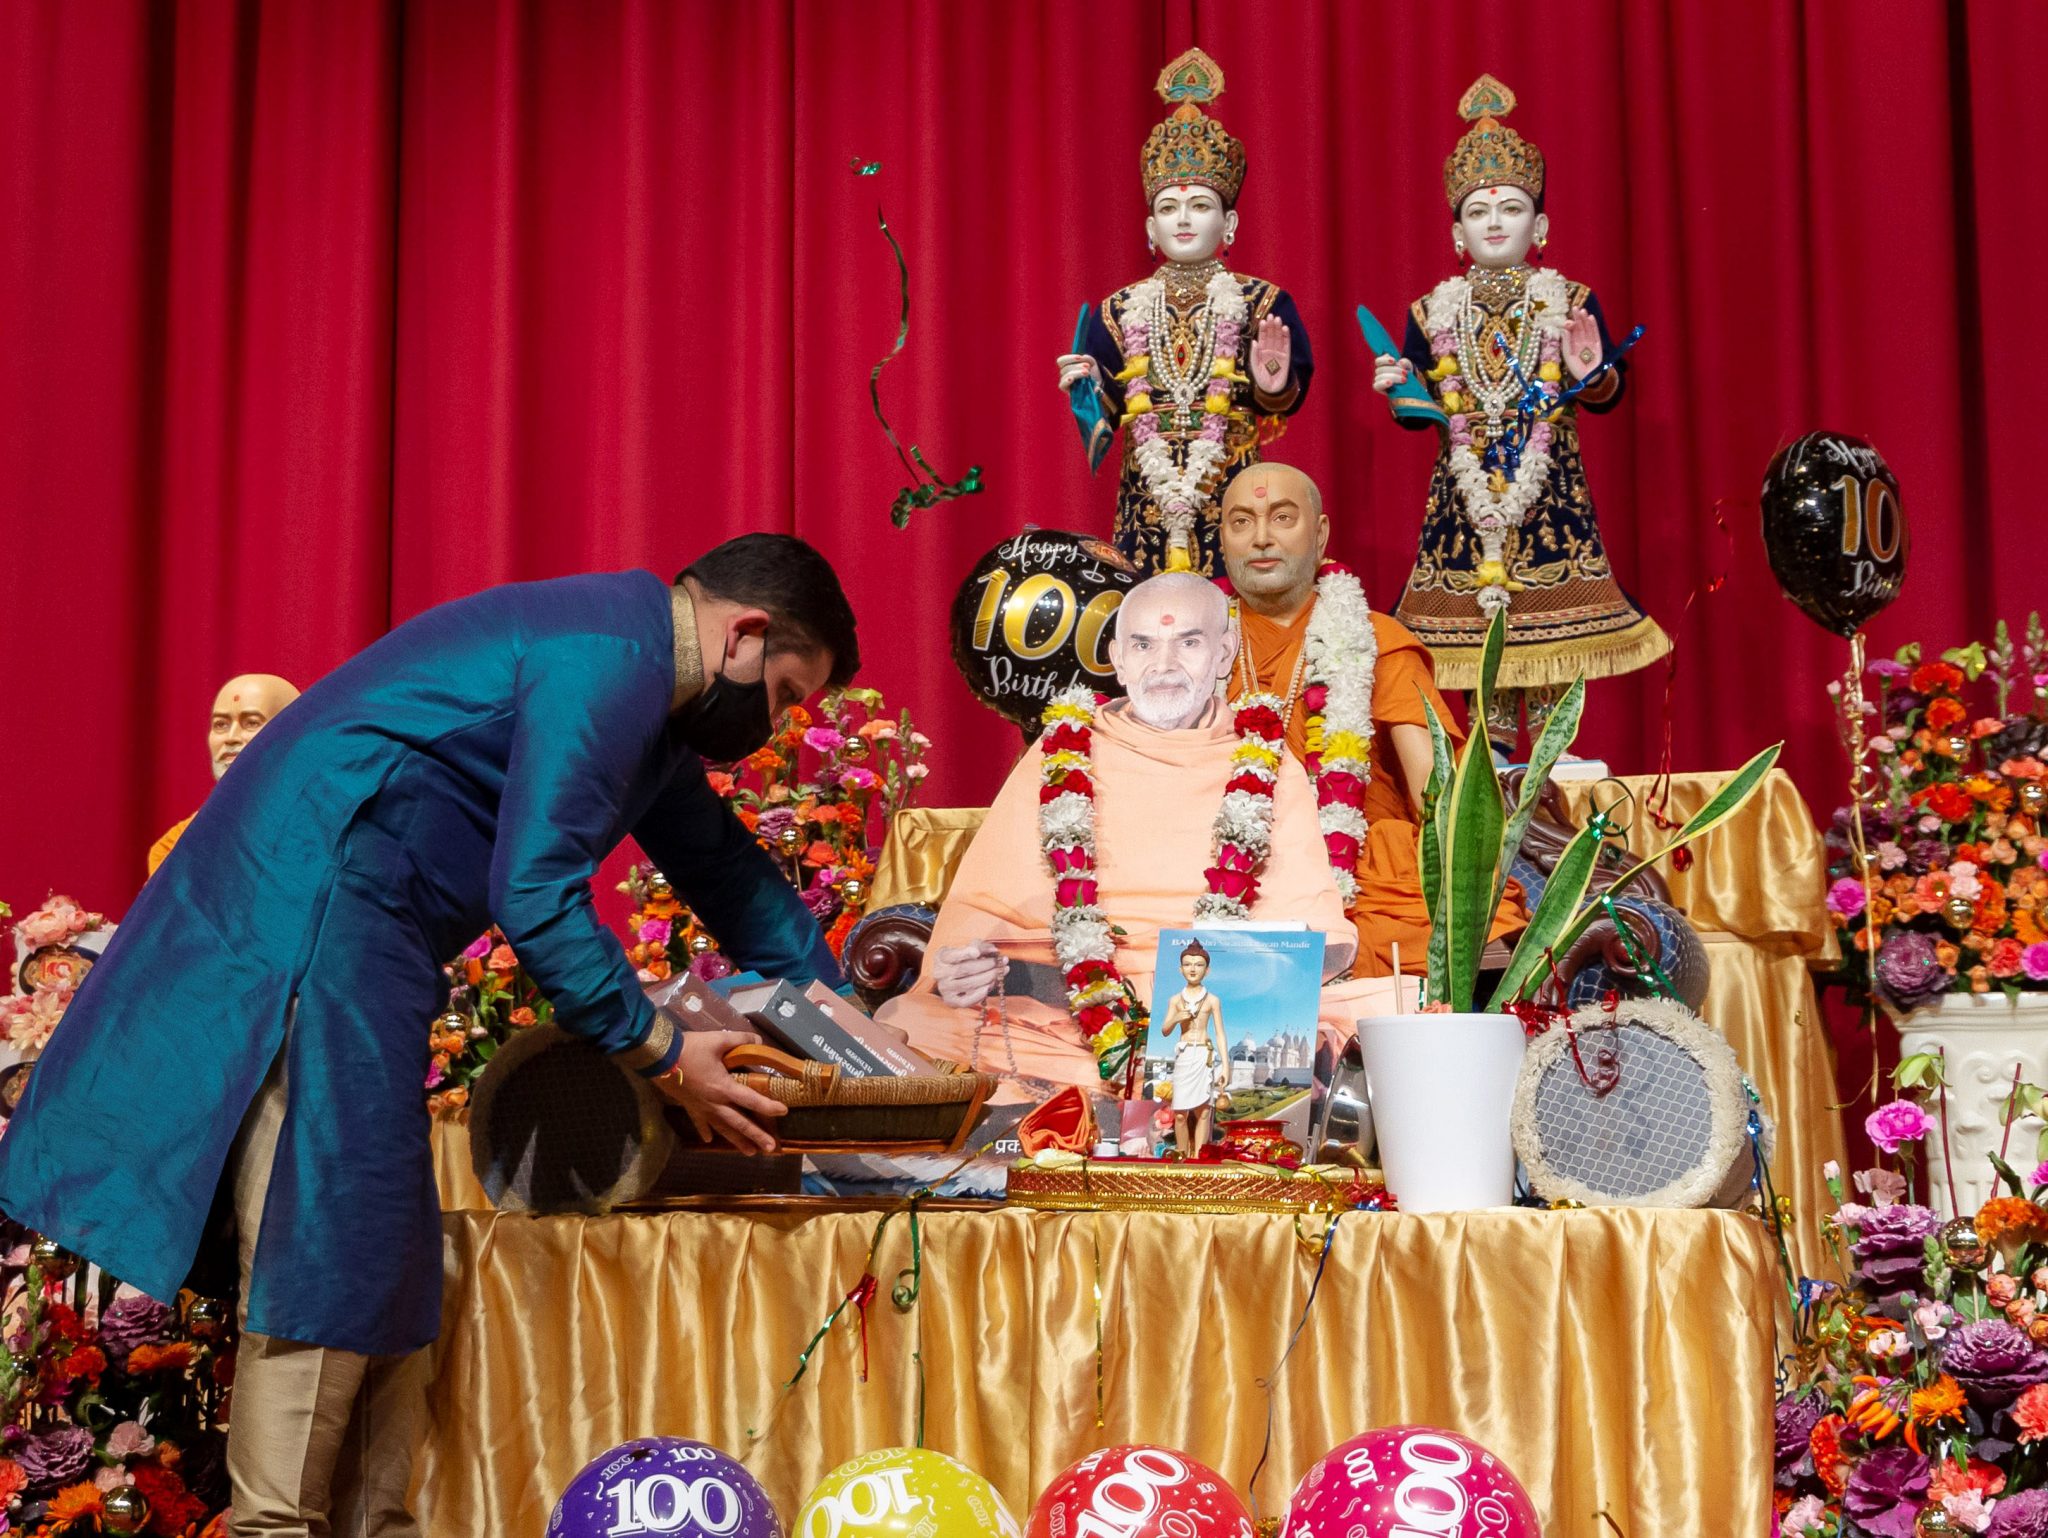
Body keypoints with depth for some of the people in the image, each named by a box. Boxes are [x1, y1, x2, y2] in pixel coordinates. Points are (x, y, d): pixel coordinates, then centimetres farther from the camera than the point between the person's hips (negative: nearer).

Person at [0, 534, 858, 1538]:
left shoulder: (635, 673, 17)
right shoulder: (606, 662, -15)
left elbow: (718, 856, 28)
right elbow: (534, 897, -21)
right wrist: (660, 1054, -11)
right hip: (312, 918, -11)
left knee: (378, 1246, 9)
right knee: (327, 1244, -10)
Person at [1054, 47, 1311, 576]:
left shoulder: (1264, 304, 4)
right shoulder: (1119, 311, 10)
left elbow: (1292, 397, -5)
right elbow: (1109, 413, 8)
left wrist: (1273, 387, -26)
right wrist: (1094, 388, -12)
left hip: (1232, 496, -2)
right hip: (1145, 499, 2)